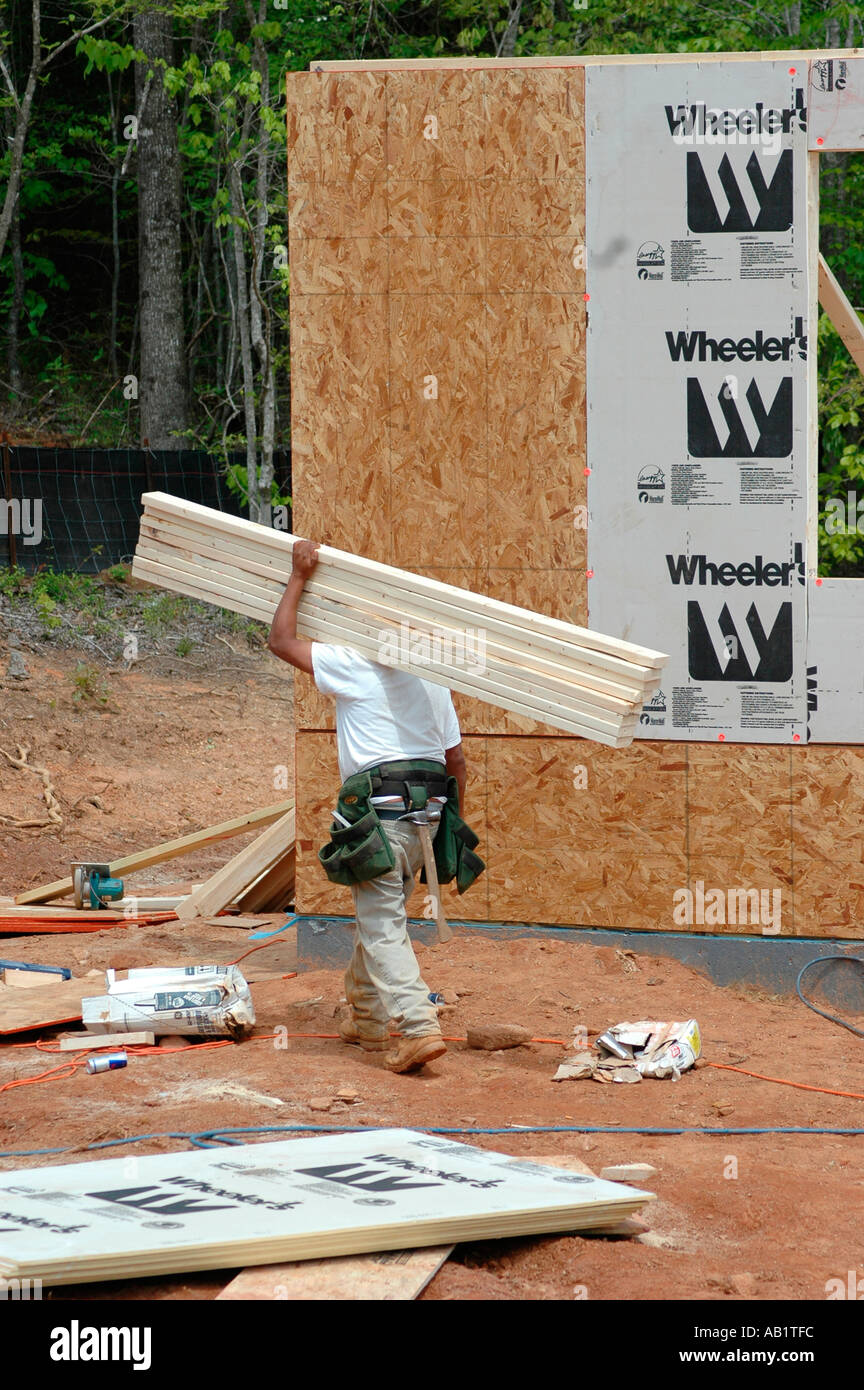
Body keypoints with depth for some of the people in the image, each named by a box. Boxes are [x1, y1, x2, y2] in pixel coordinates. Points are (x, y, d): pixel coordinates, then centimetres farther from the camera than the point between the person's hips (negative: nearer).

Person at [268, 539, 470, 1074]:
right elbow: (457, 760, 18)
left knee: (383, 926, -8)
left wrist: (300, 577, 7)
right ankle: (368, 1020, 30)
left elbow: (282, 640, 0)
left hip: (378, 804, -7)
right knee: (382, 915, 21)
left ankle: (421, 1029, -21)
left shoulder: (356, 665, -5)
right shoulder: (432, 679, 15)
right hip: (427, 808, 7)